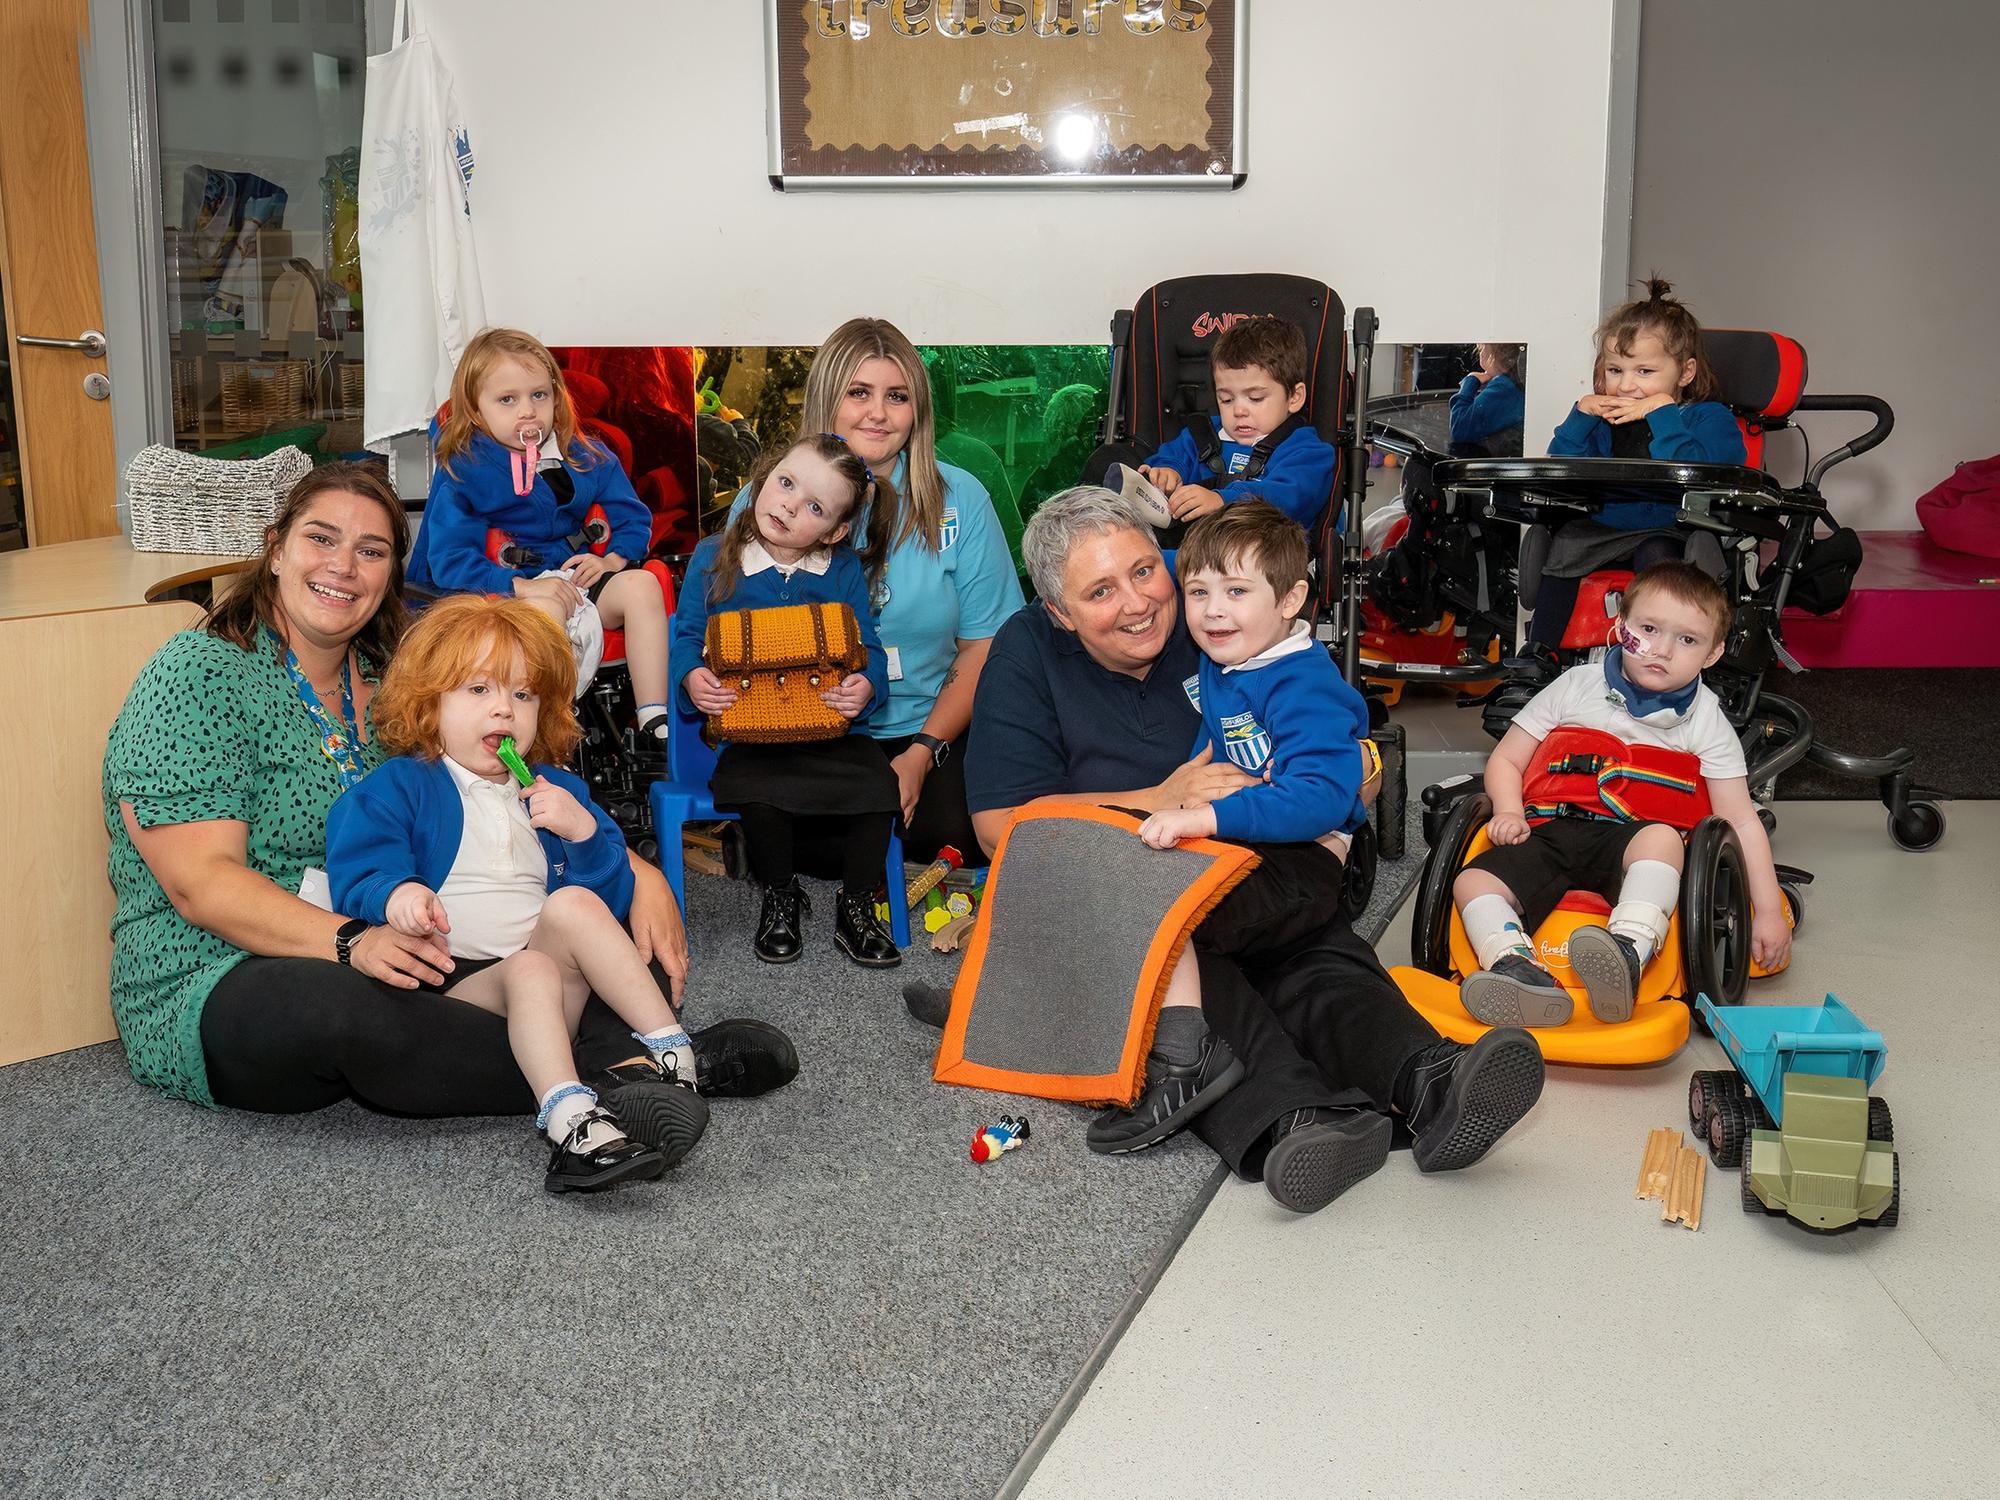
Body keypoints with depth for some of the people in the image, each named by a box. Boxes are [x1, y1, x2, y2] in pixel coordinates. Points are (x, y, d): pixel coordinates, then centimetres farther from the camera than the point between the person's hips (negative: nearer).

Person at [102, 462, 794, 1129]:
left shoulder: (388, 685, 12)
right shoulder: (198, 678, -7)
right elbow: (202, 881, -17)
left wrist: (640, 873, -9)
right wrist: (350, 942, -33)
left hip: (401, 953, 7)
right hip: (213, 987, -6)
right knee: (354, 1007, -40)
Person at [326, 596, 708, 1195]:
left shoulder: (556, 792, 20)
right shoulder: (399, 787, 7)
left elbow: (610, 902, 14)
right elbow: (357, 875, -10)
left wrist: (586, 832, -5)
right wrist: (395, 894, -34)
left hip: (560, 974, 4)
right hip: (454, 982, -4)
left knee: (573, 904, -24)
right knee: (532, 970, -34)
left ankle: (669, 1051, -29)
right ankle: (569, 1121, -54)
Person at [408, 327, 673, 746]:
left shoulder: (588, 460, 11)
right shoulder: (461, 474, -3)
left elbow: (633, 519, 16)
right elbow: (448, 561, -11)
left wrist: (612, 559, -8)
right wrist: (523, 586, -23)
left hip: (579, 579, 5)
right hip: (508, 592, -4)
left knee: (641, 585, -22)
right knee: (544, 609, -37)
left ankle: (654, 717, -22)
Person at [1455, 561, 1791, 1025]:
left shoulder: (1706, 723, 9)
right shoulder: (1577, 687, 11)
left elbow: (1741, 820, 7)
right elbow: (1506, 760, 14)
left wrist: (1768, 911, 1)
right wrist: (1509, 813, -7)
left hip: (1633, 837, -1)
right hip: (1551, 829, 2)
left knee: (1663, 837, -38)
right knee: (1473, 881, -25)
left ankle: (1628, 955, -54)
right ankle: (1515, 965, -49)